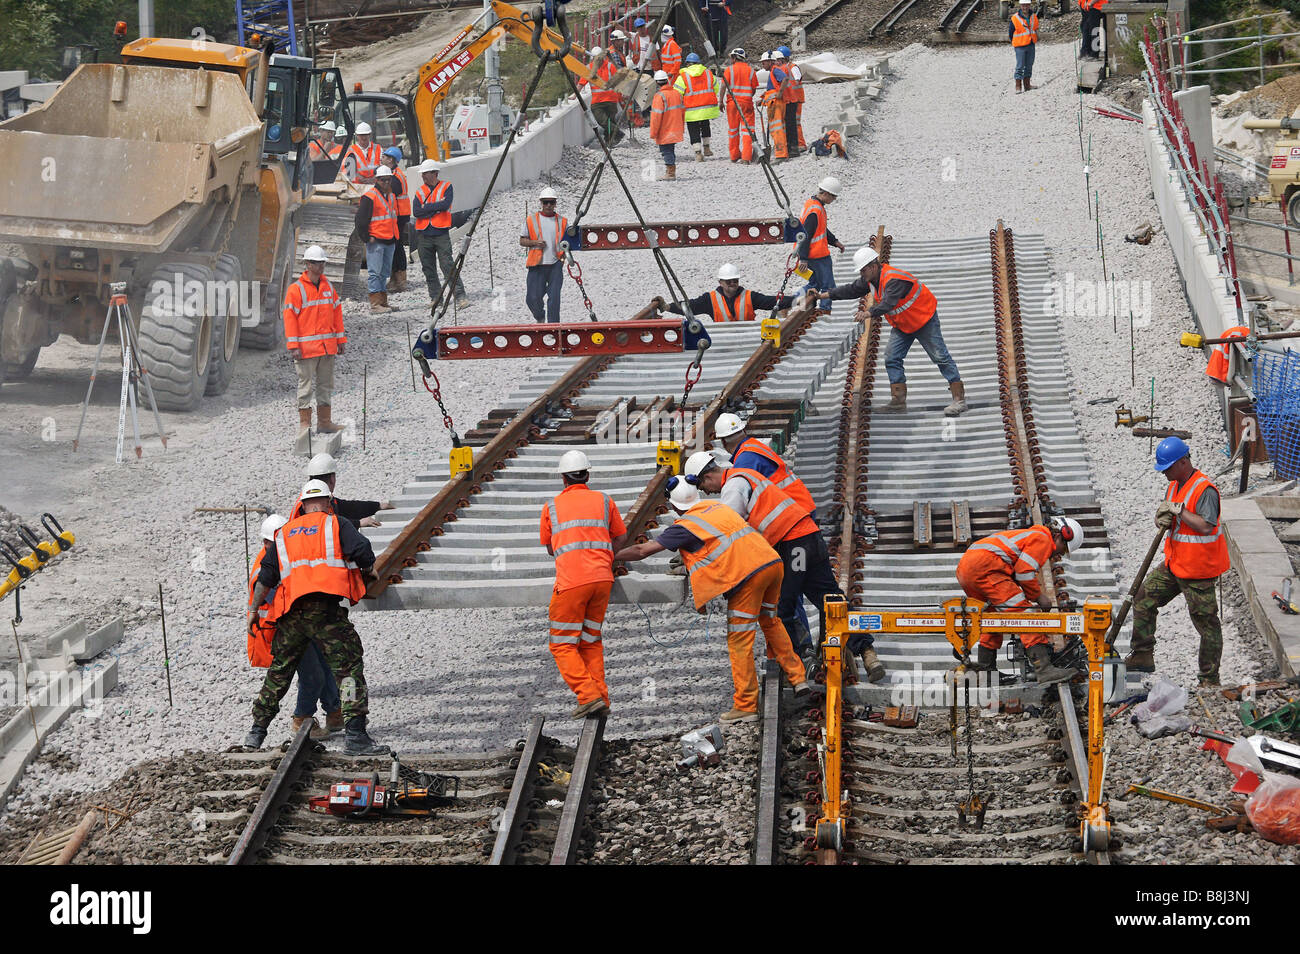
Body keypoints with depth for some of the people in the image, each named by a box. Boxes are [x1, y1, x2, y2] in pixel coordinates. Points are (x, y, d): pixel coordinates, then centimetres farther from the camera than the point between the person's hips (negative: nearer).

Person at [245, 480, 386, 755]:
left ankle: (257, 731, 25)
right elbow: (362, 552, -3)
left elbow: (266, 577, 22)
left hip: (291, 615, 5)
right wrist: (367, 570, 19)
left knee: (279, 671, 18)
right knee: (349, 666, -8)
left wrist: (253, 610, 30)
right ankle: (355, 736, -21)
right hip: (326, 608, -5)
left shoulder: (284, 533, 23)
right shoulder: (336, 525, 9)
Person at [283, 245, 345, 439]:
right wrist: (294, 346, -14)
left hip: (327, 346, 6)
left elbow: (337, 312, 17)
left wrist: (340, 340, 14)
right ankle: (304, 424, 1)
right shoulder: (296, 289, -6)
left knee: (326, 384, 10)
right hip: (307, 347, -6)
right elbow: (290, 317, -9)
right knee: (306, 384, -3)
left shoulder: (328, 287, 11)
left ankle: (324, 422, 16)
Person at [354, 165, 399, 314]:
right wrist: (366, 237, -13)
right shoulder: (370, 197, -9)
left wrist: (396, 236, 23)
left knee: (384, 273, 11)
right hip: (375, 240, -8)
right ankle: (375, 304, -13)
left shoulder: (392, 196, 17)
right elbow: (361, 219, -11)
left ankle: (383, 302, 16)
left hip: (390, 240, 8)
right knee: (374, 272, -10)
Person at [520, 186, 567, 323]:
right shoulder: (531, 220, 7)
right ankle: (539, 318, 29)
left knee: (554, 299, -6)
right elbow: (522, 241, 11)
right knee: (533, 299, -2)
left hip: (556, 265, 0)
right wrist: (534, 242, -9)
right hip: (537, 265, 0)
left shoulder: (562, 221, 10)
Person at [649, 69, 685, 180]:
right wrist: (682, 129, 24)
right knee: (671, 150, 17)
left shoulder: (660, 96, -16)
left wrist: (653, 134, -12)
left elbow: (656, 116, -18)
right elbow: (682, 111, 14)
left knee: (666, 151, -2)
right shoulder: (677, 93, 7)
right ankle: (672, 171, 23)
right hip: (676, 131, 7)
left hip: (665, 133, -7)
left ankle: (670, 172, -5)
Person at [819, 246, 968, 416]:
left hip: (924, 319, -9)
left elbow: (888, 303, -46)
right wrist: (827, 295, 6)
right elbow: (851, 290, 8)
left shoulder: (894, 280, -32)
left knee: (941, 357, -4)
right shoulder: (871, 279, -3)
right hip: (902, 325, 9)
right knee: (892, 359, 0)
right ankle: (899, 401, 1)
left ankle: (959, 400, -3)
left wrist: (870, 313, -58)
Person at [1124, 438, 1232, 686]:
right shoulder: (1174, 486, 10)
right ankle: (1143, 656, 17)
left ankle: (1209, 679, 5)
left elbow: (1206, 526, -28)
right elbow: (1167, 516, 18)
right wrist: (1162, 519, -6)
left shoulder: (1205, 490, -19)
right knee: (1144, 599, 9)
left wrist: (1179, 509, -24)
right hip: (1173, 564, 9)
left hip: (1198, 571, -9)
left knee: (1206, 622, -1)